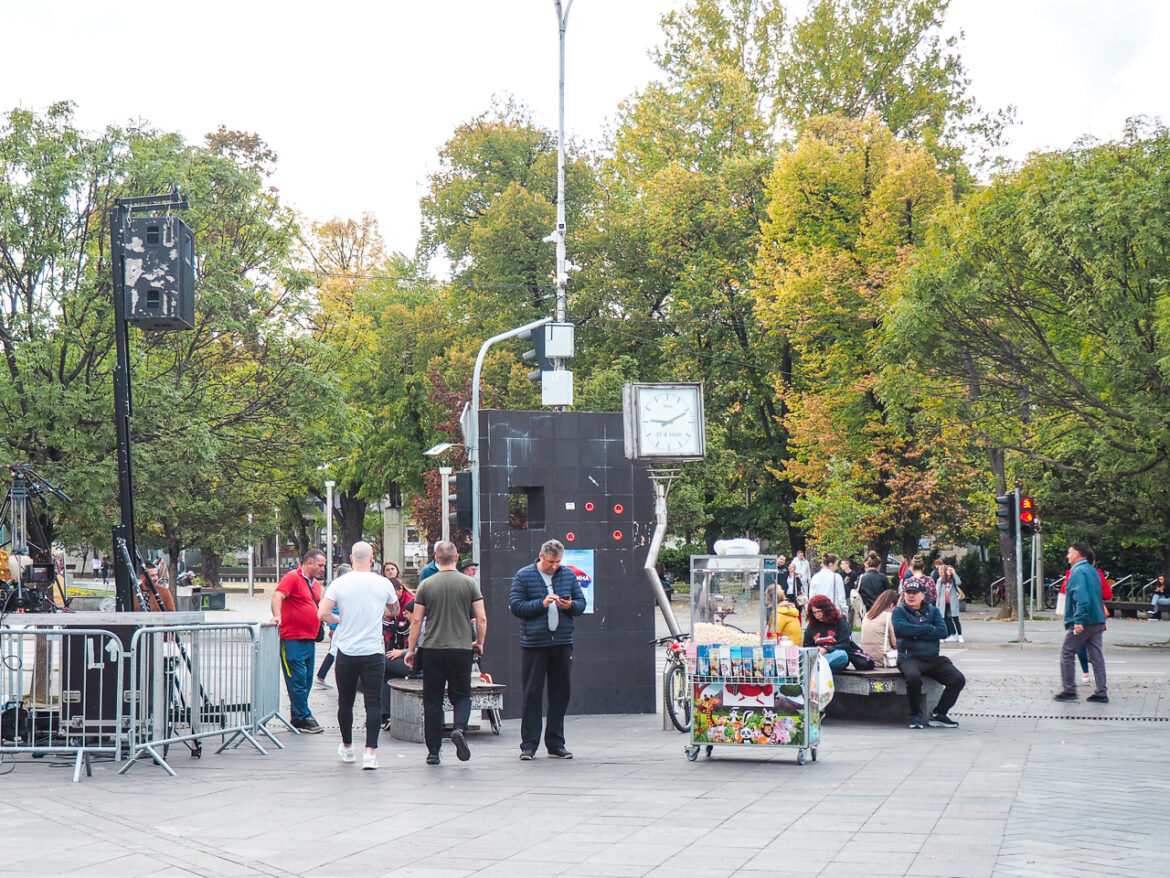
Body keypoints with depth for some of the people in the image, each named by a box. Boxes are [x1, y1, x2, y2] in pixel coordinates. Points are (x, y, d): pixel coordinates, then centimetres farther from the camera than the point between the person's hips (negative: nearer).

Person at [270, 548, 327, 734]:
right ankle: (304, 718, -2)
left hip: (310, 640, 9)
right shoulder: (292, 578, -8)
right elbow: (277, 595, -23)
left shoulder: (315, 584, 18)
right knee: (297, 680, -6)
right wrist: (277, 616, -38)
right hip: (293, 640, -9)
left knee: (306, 681, 11)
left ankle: (298, 718, 18)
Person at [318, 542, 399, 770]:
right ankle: (370, 752, -12)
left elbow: (322, 614, -10)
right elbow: (395, 610, 17)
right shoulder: (383, 584, -1)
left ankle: (347, 748, 29)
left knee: (346, 701, 15)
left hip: (346, 652, 1)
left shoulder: (339, 584, -4)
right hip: (373, 653, -1)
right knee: (373, 702, -2)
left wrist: (340, 620, 8)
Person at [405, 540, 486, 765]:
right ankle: (460, 728, -17)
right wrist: (479, 643, 14)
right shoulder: (469, 583, 0)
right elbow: (481, 618, -2)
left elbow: (416, 620, 0)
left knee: (432, 700, 8)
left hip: (432, 650, 0)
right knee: (461, 695, 12)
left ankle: (433, 751, 8)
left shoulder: (426, 585, -1)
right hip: (461, 649, 0)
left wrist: (411, 650, 8)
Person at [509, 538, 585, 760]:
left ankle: (556, 744, 14)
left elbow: (581, 604, 12)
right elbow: (515, 606, -6)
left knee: (560, 694, 7)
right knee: (532, 694, -1)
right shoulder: (523, 576, 0)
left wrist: (570, 606, -10)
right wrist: (542, 603, -16)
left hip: (562, 643, 4)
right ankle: (528, 744, 5)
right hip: (534, 643, -3)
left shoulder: (569, 575, 11)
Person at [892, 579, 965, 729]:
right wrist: (928, 628, -7)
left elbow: (943, 631, -1)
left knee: (958, 679, -14)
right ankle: (915, 715, -15)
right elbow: (900, 629, -16)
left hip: (934, 659, 4)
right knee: (913, 677, -37)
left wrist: (916, 634, -10)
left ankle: (938, 714, 0)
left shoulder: (932, 610, 16)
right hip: (910, 658, -4)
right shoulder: (899, 611, 6)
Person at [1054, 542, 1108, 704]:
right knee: (1096, 655, 8)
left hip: (1082, 623, -8)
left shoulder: (1078, 572, -12)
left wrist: (1078, 621, -25)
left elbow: (1082, 598, -23)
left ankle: (1069, 690, 4)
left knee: (1067, 654, 3)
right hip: (1097, 622, 8)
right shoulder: (1093, 571, 16)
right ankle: (1102, 692, 6)